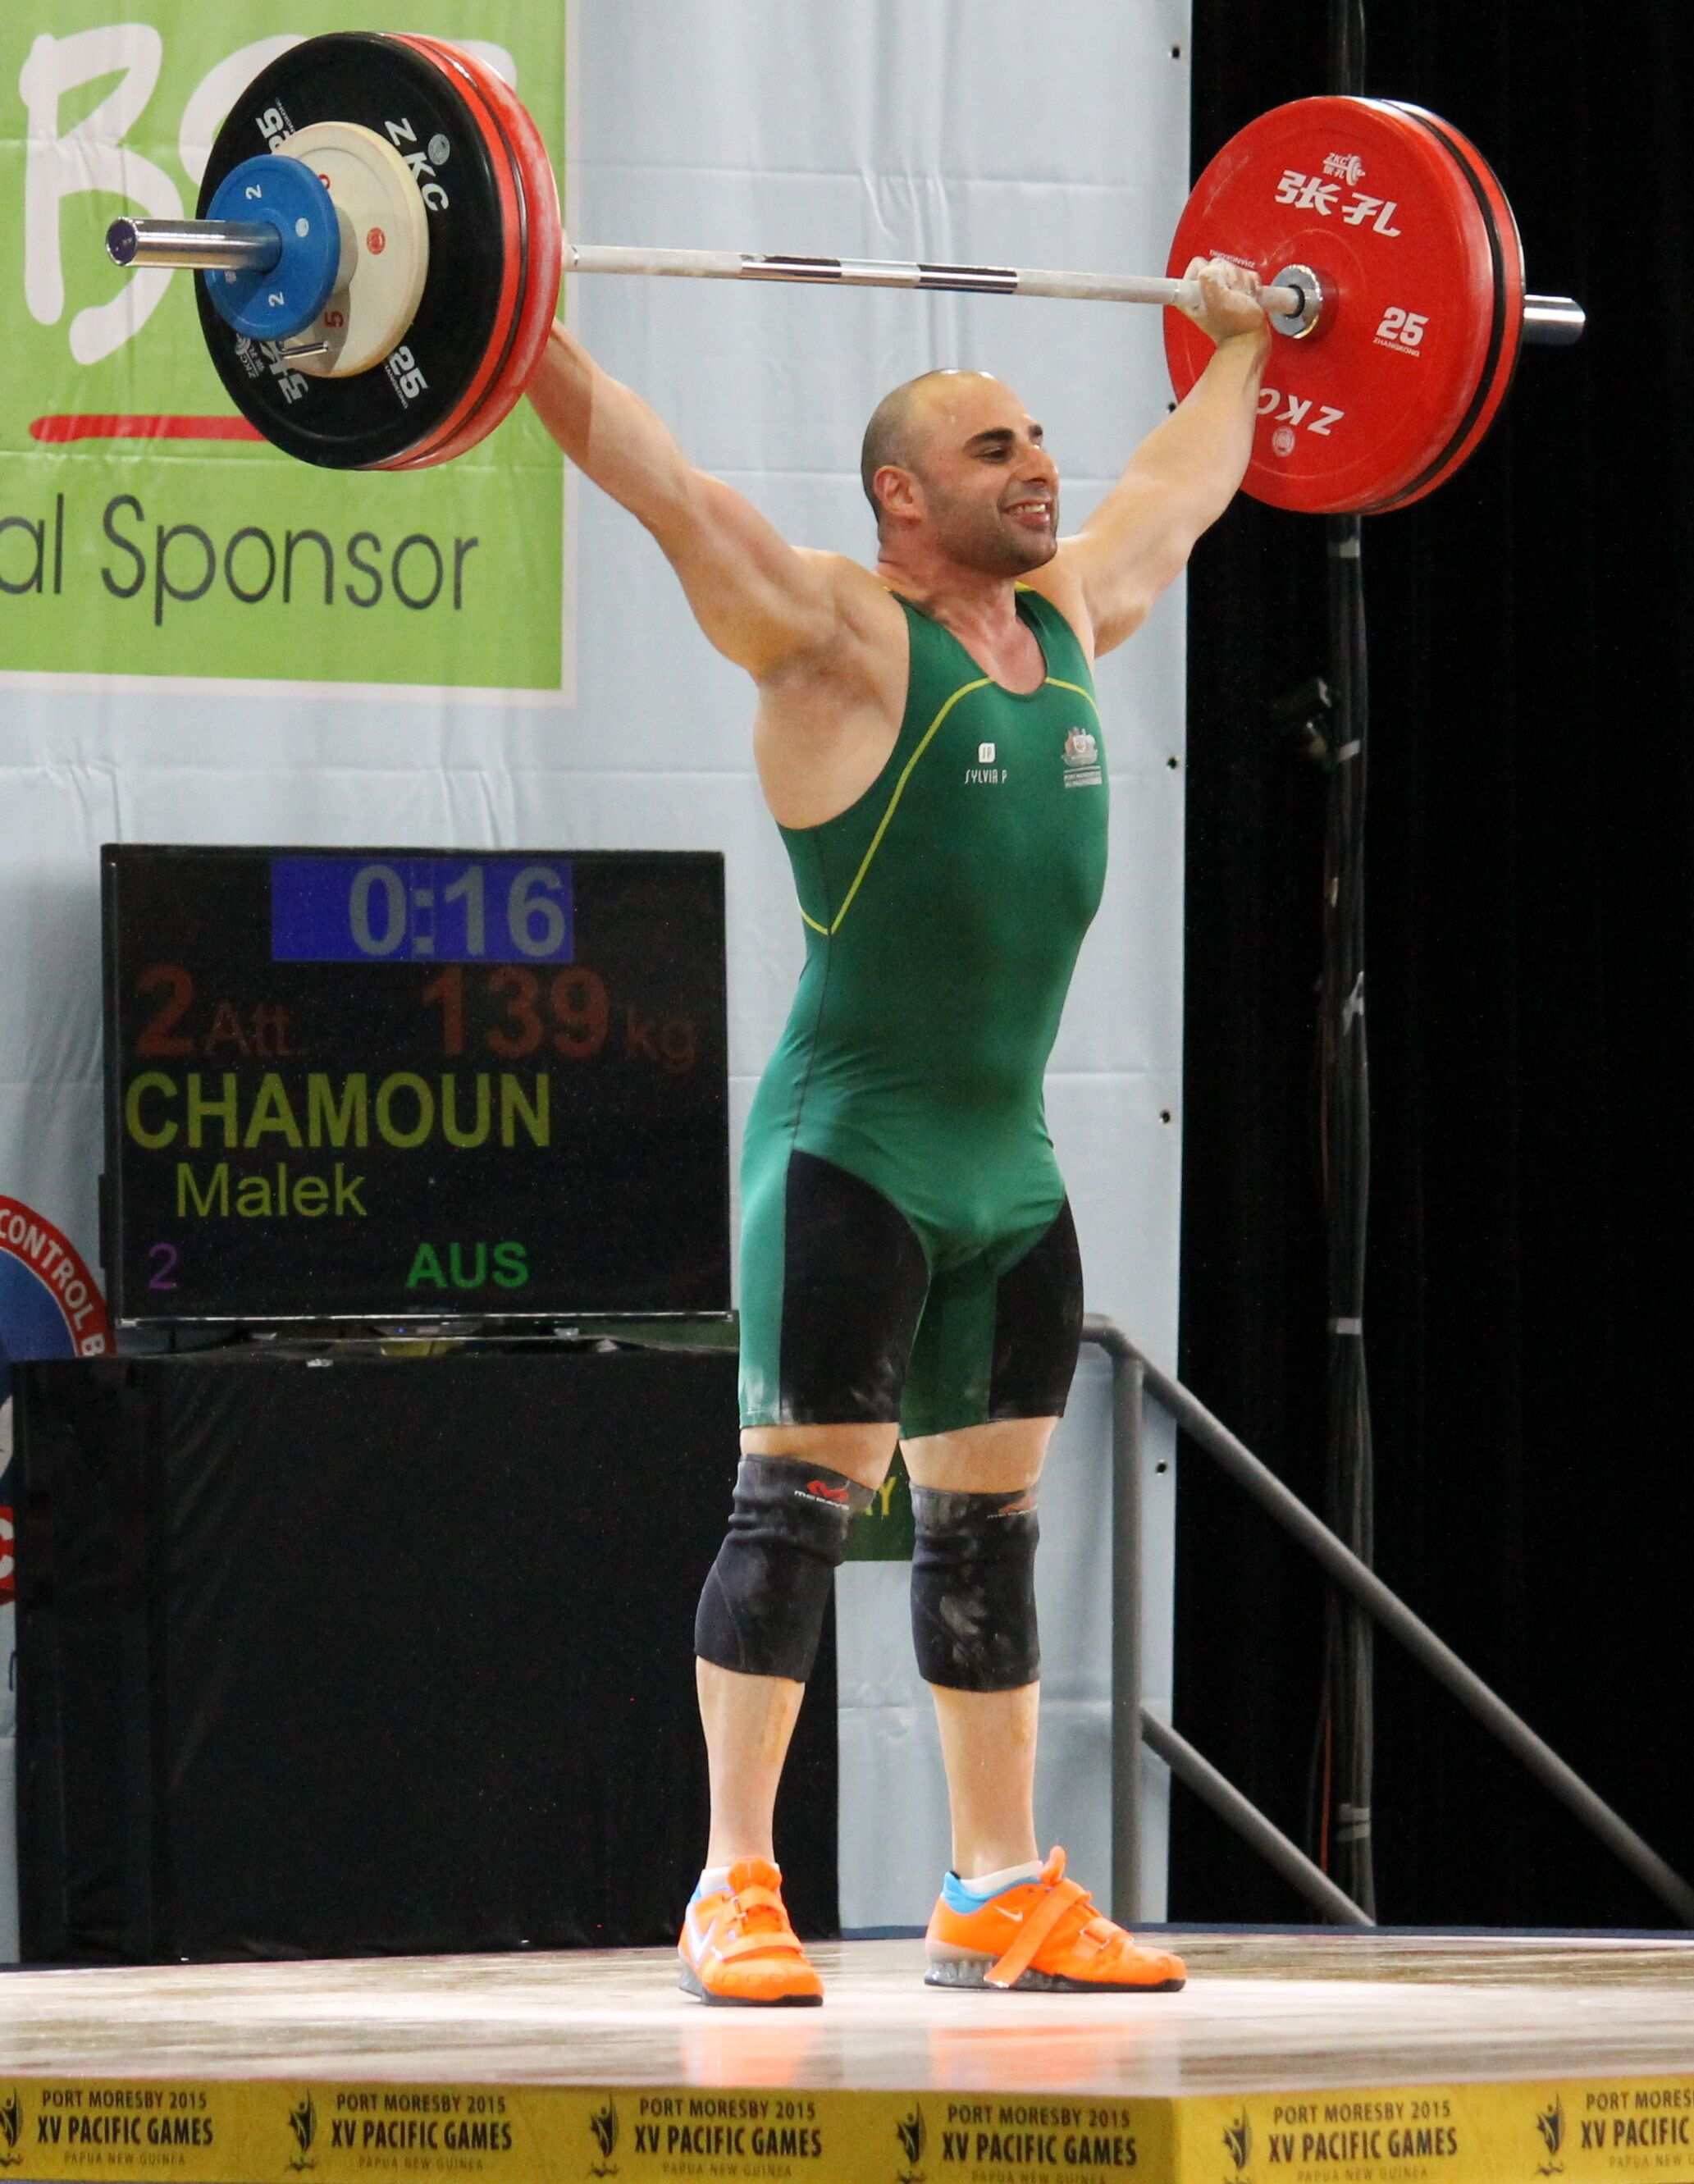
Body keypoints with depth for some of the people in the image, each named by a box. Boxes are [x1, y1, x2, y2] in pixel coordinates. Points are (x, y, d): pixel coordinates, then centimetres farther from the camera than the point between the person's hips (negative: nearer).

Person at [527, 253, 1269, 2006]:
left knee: (989, 1518, 10)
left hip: (1010, 1165, 8)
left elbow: (1179, 491, 29)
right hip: (853, 1154, -7)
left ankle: (1001, 1896, 15)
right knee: (800, 1498, -9)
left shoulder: (1065, 622, 11)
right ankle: (733, 1896, -9)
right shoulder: (842, 642, -9)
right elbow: (663, 486, -15)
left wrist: (1239, 349, 39)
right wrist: (521, 343, -18)